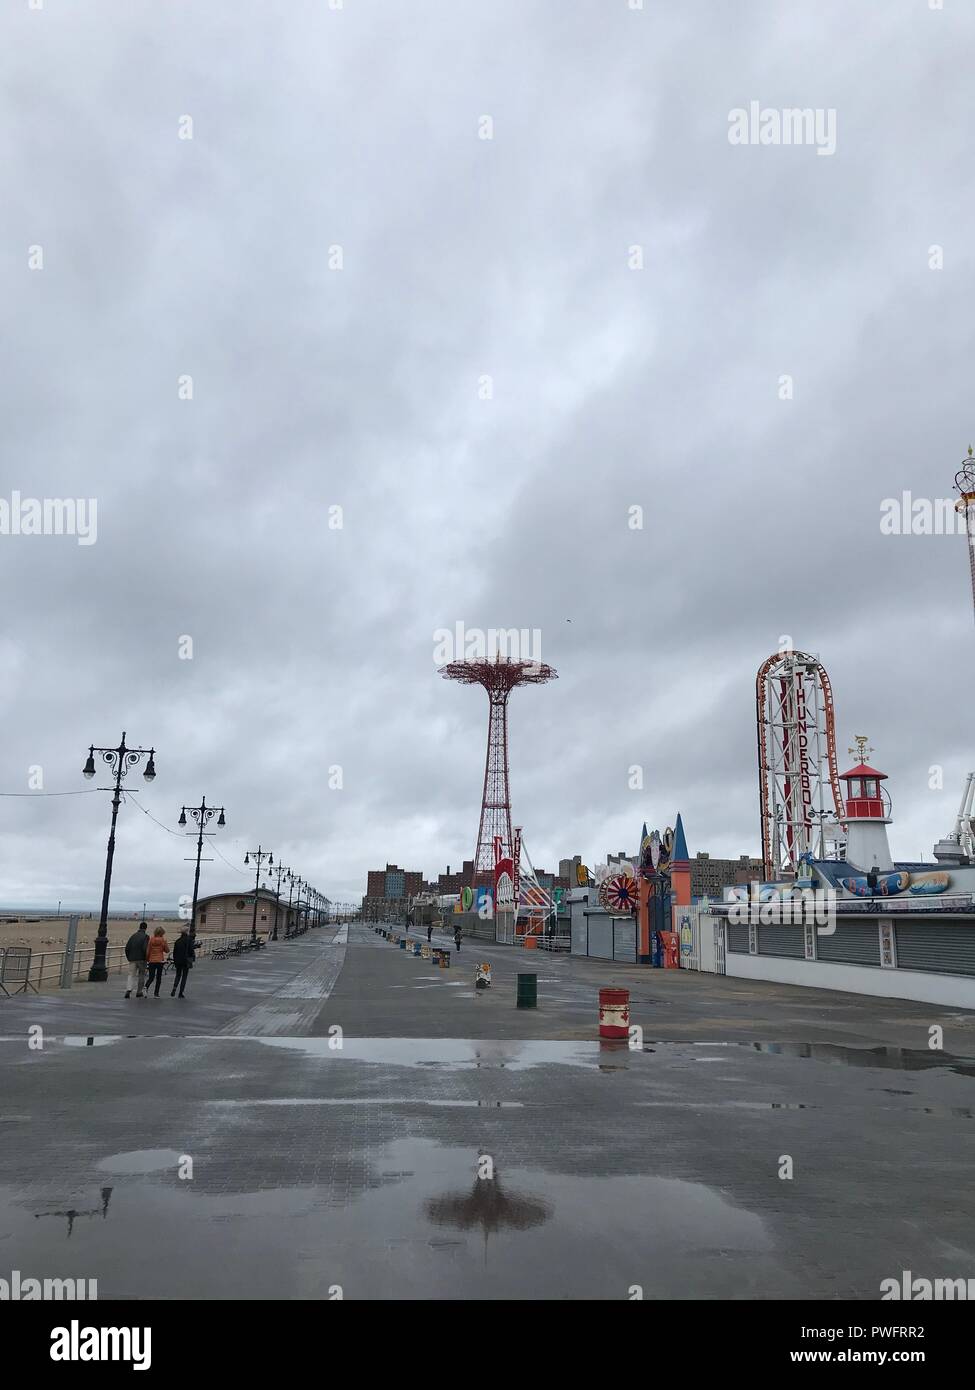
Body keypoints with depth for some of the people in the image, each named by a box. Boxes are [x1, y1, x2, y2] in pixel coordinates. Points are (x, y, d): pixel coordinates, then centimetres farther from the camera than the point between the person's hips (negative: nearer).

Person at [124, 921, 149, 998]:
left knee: (131, 975, 4)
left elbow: (127, 947, 6)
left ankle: (128, 990, -17)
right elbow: (145, 948, -17)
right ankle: (139, 992, 15)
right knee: (141, 975, 11)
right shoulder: (145, 936, -7)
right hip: (141, 959, -3)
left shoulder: (133, 936, 8)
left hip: (132, 959, 3)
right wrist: (146, 958, -2)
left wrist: (128, 957, 15)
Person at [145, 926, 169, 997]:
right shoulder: (163, 940, -6)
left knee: (151, 977, 9)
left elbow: (148, 950, 0)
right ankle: (156, 994, 7)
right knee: (158, 977, 9)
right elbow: (167, 950, 2)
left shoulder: (151, 939, -3)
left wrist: (147, 959, 12)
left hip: (152, 960, 1)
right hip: (160, 960, -1)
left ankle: (146, 987, -21)